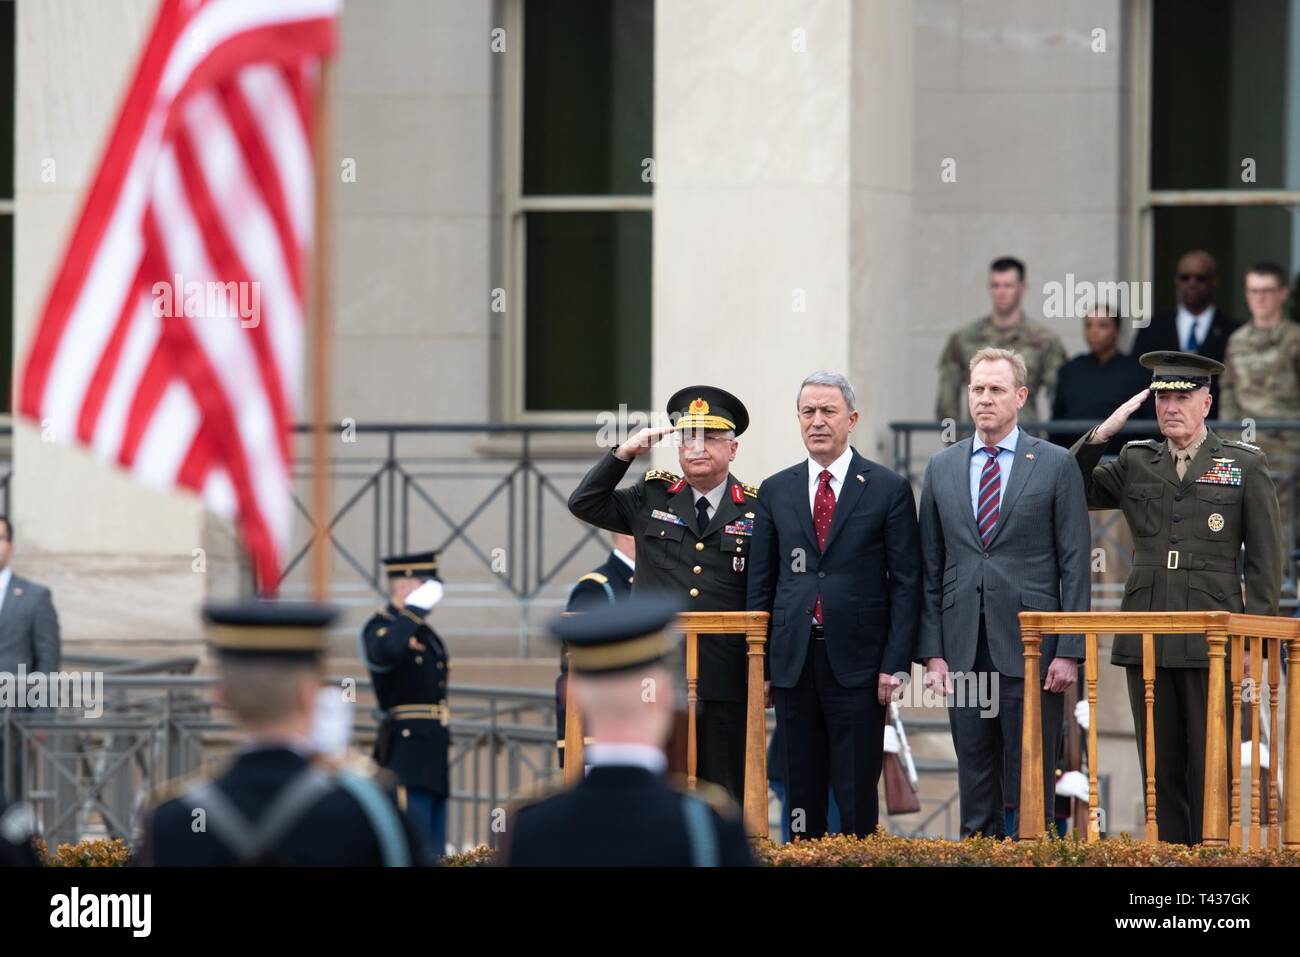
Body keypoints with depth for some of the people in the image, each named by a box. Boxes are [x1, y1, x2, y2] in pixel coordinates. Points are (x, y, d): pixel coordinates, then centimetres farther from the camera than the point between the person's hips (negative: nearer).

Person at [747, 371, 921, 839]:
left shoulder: (888, 489, 1)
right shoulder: (775, 491, 10)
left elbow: (906, 583, -1)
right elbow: (760, 584, 12)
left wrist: (895, 663, -8)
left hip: (858, 662, -3)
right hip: (793, 660, 3)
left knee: (857, 795, -2)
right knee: (801, 792, 7)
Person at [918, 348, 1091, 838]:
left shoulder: (1056, 465, 2)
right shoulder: (942, 468, 11)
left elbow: (1075, 564, 0)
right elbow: (931, 568, 11)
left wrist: (1069, 651, -7)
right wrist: (932, 651, 3)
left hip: (1030, 649, -3)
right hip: (964, 651, 3)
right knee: (975, 789, 6)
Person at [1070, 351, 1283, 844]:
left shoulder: (1245, 465, 4)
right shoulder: (1134, 463, 12)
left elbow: (1264, 559, 3)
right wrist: (1101, 434, -2)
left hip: (1211, 639, -3)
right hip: (1147, 641, 3)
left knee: (1210, 770, -2)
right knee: (1160, 768, 5)